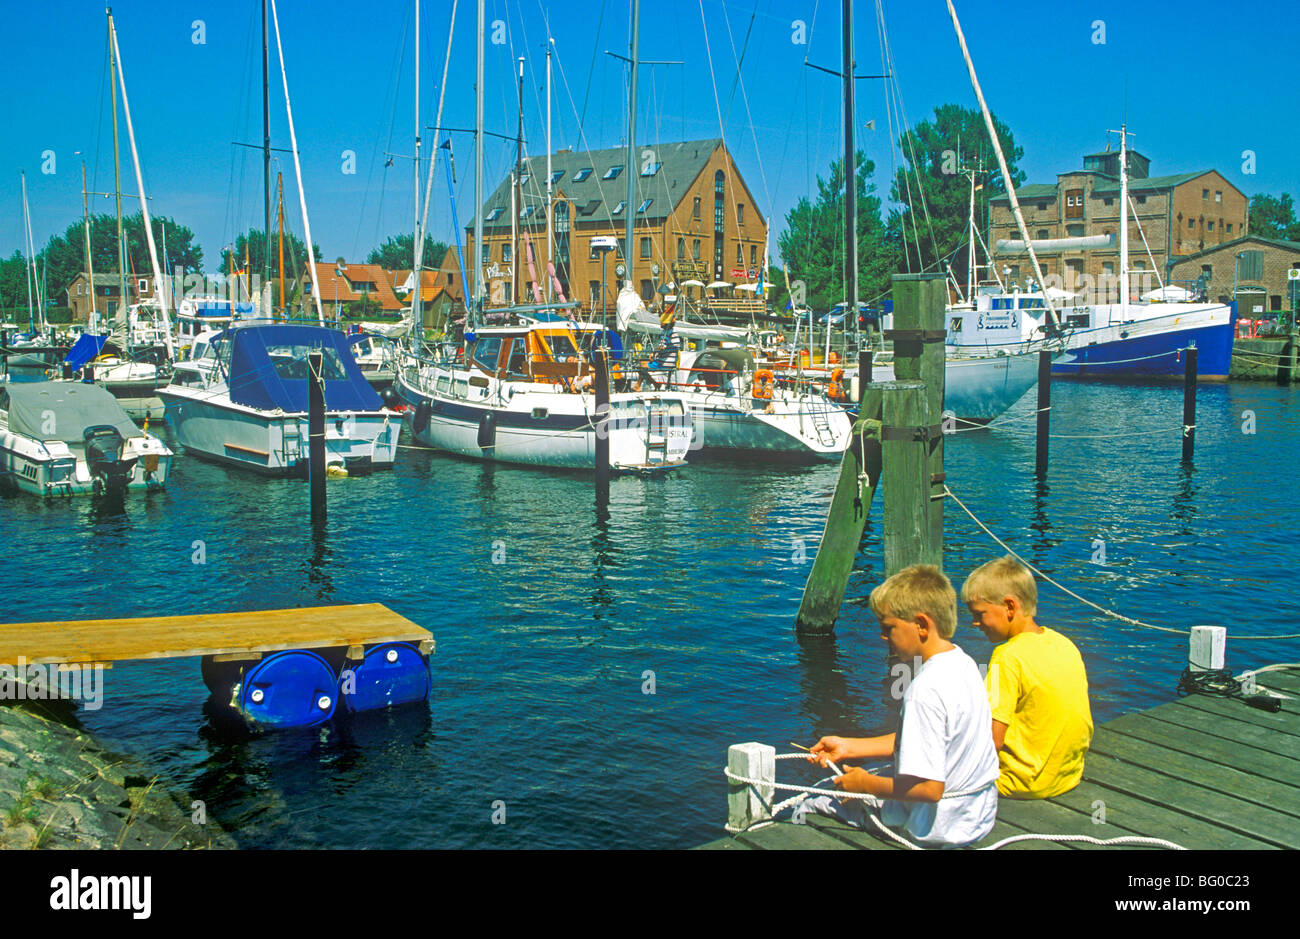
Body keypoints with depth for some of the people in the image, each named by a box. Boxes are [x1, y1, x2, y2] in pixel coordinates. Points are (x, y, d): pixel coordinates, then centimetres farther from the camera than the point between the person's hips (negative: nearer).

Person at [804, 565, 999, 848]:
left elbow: (929, 788, -30)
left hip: (942, 829, -9)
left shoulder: (927, 690, -28)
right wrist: (847, 747, 12)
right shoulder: (963, 663, 2)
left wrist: (866, 784, -14)